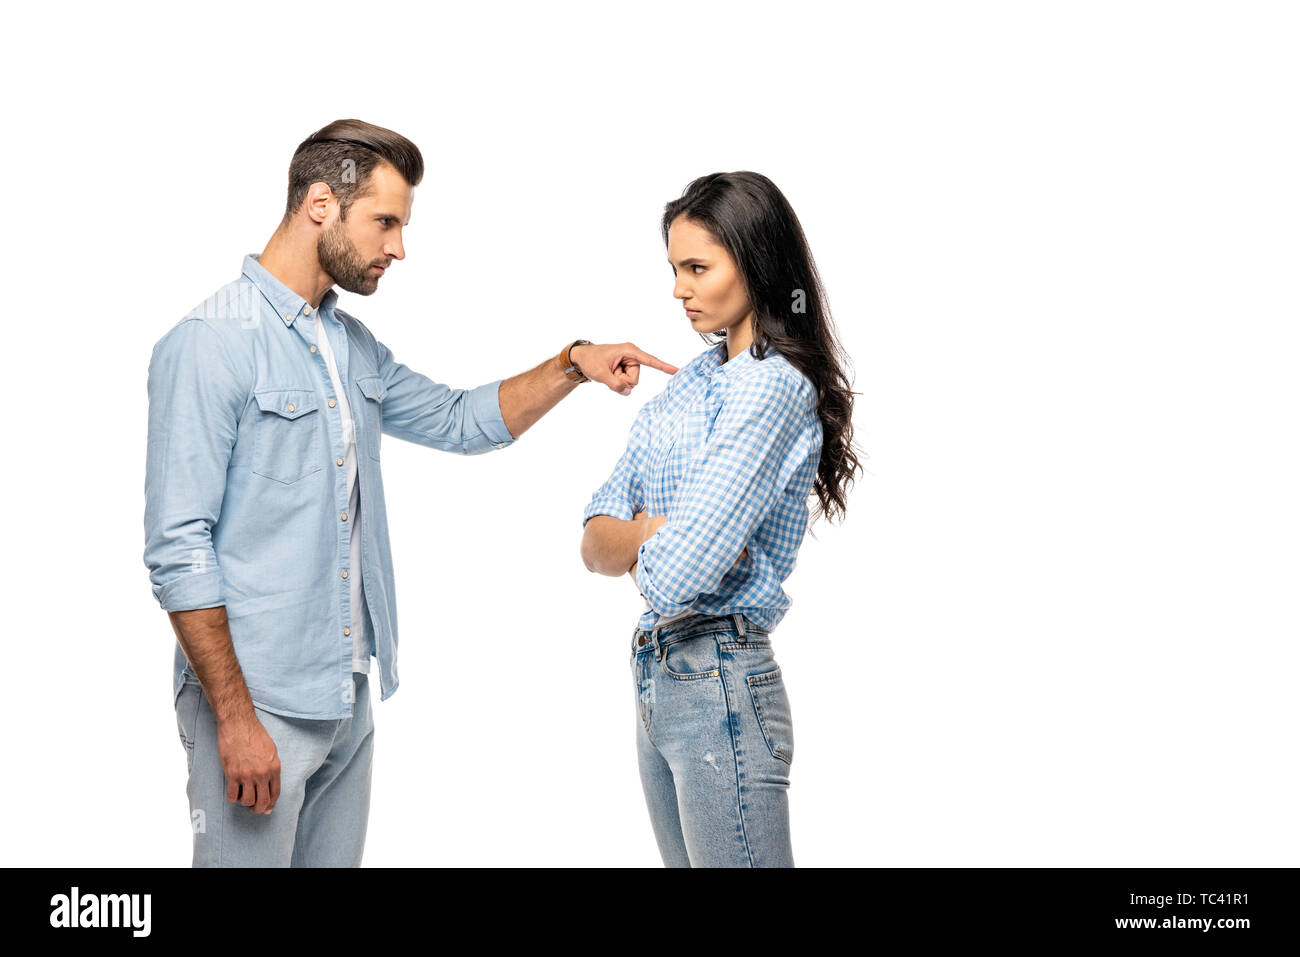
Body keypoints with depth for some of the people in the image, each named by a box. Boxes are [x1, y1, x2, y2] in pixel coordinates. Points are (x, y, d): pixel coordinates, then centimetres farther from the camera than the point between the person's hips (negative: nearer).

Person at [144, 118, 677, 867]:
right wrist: (234, 717, -19)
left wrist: (574, 365, 11)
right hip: (255, 701, -8)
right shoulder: (212, 344, -13)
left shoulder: (352, 345, 13)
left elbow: (460, 420, 26)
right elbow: (178, 549, -17)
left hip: (350, 695, 8)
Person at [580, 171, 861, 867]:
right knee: (683, 863, 17)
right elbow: (595, 542, 5)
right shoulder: (691, 380, 12)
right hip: (655, 678, 9)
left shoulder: (774, 391, -16)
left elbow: (673, 576, -24)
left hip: (719, 686, -9)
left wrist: (634, 539, -3)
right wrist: (657, 534, -15)